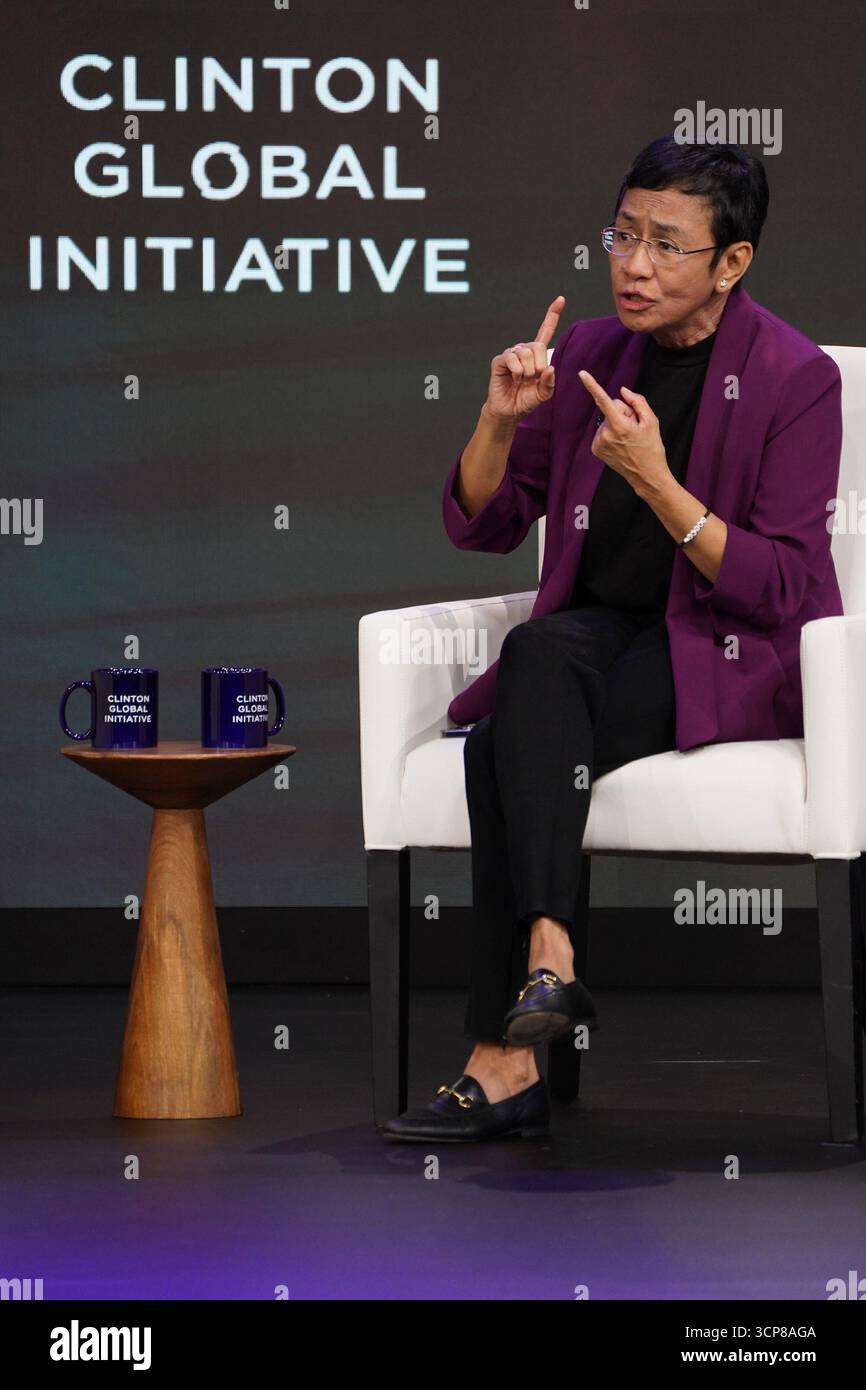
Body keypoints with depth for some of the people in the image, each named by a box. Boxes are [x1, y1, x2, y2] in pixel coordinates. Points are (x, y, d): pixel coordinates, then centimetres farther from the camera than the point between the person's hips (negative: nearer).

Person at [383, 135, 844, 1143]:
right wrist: (503, 417, -8)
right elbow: (479, 525, 11)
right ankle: (548, 958, -42)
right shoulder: (588, 354, 8)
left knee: (506, 748, -31)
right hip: (599, 634, 5)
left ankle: (502, 1057, -34)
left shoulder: (796, 380, -8)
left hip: (731, 656, -5)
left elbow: (778, 588, -13)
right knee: (539, 655, -34)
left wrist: (657, 484, -23)